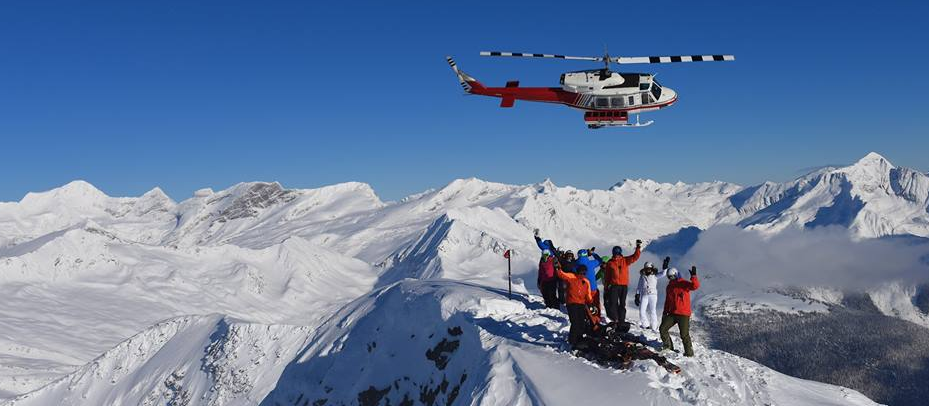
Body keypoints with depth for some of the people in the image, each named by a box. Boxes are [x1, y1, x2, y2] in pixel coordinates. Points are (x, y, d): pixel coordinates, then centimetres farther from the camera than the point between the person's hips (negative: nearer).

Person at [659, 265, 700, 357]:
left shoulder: (684, 284, -7)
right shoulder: (669, 286, 12)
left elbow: (695, 286, -27)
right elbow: (667, 301, 20)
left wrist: (693, 276, -40)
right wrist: (665, 312, 18)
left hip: (683, 314, -6)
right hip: (672, 314, 6)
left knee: (684, 335, -6)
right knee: (662, 329, 3)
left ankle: (689, 352, 7)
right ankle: (668, 345, 20)